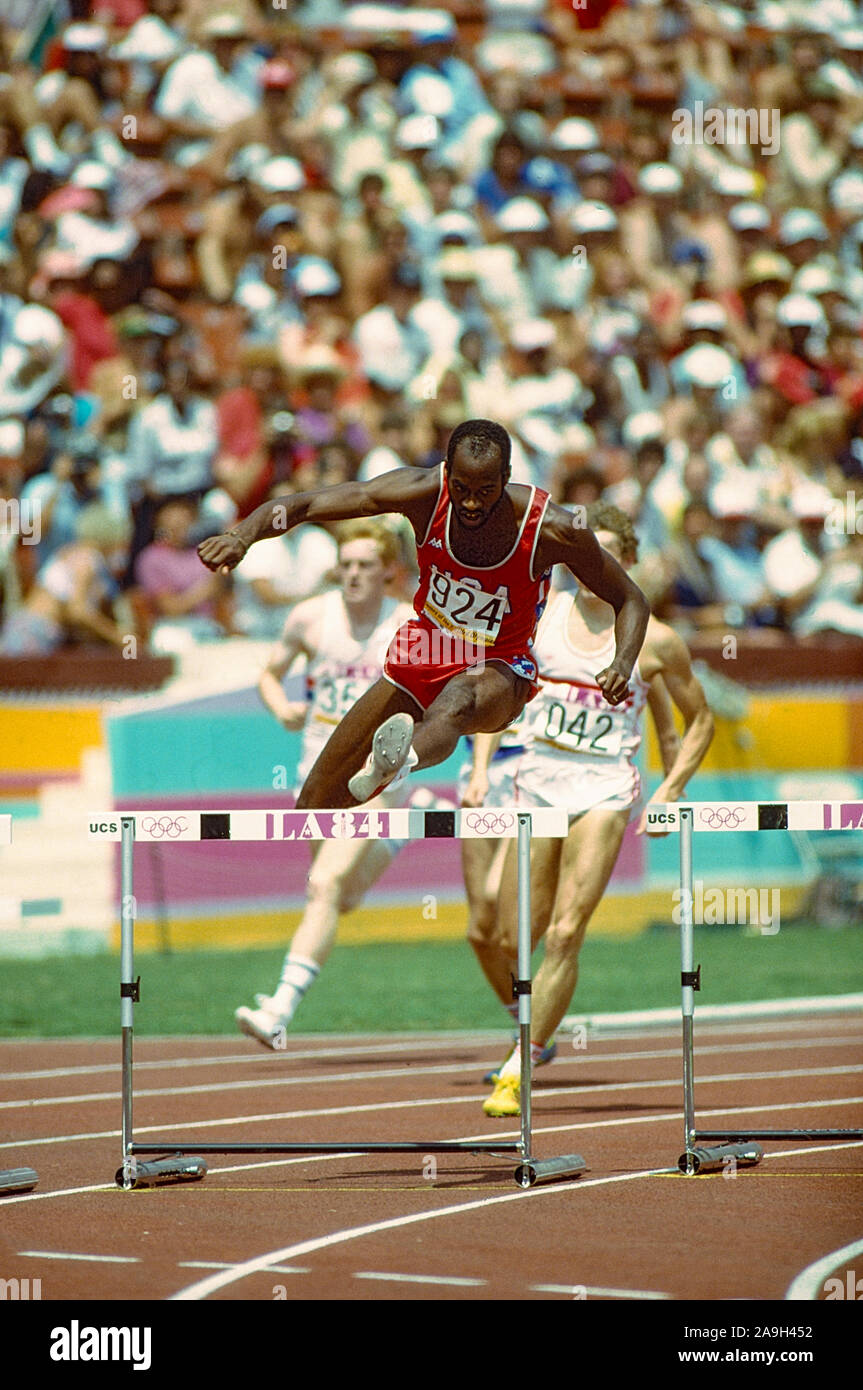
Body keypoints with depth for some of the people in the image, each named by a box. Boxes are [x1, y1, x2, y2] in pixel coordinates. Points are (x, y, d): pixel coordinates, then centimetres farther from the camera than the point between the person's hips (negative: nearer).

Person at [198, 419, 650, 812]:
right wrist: (243, 534, -40)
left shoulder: (553, 530, -23)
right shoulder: (423, 494, -20)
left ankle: (398, 761, -77)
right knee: (316, 805, 2)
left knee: (457, 702, -43)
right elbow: (306, 504, -21)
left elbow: (630, 601, -8)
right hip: (423, 652, 4)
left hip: (499, 671, -4)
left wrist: (622, 664, -28)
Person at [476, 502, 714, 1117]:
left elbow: (701, 719, 12)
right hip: (537, 782, 3)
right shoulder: (540, 612, 5)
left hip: (604, 790, -3)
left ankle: (518, 1070, -12)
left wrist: (669, 793, 2)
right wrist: (481, 767, 7)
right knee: (508, 941, 3)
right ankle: (535, 1035, 31)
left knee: (565, 936, -15)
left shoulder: (654, 640, -1)